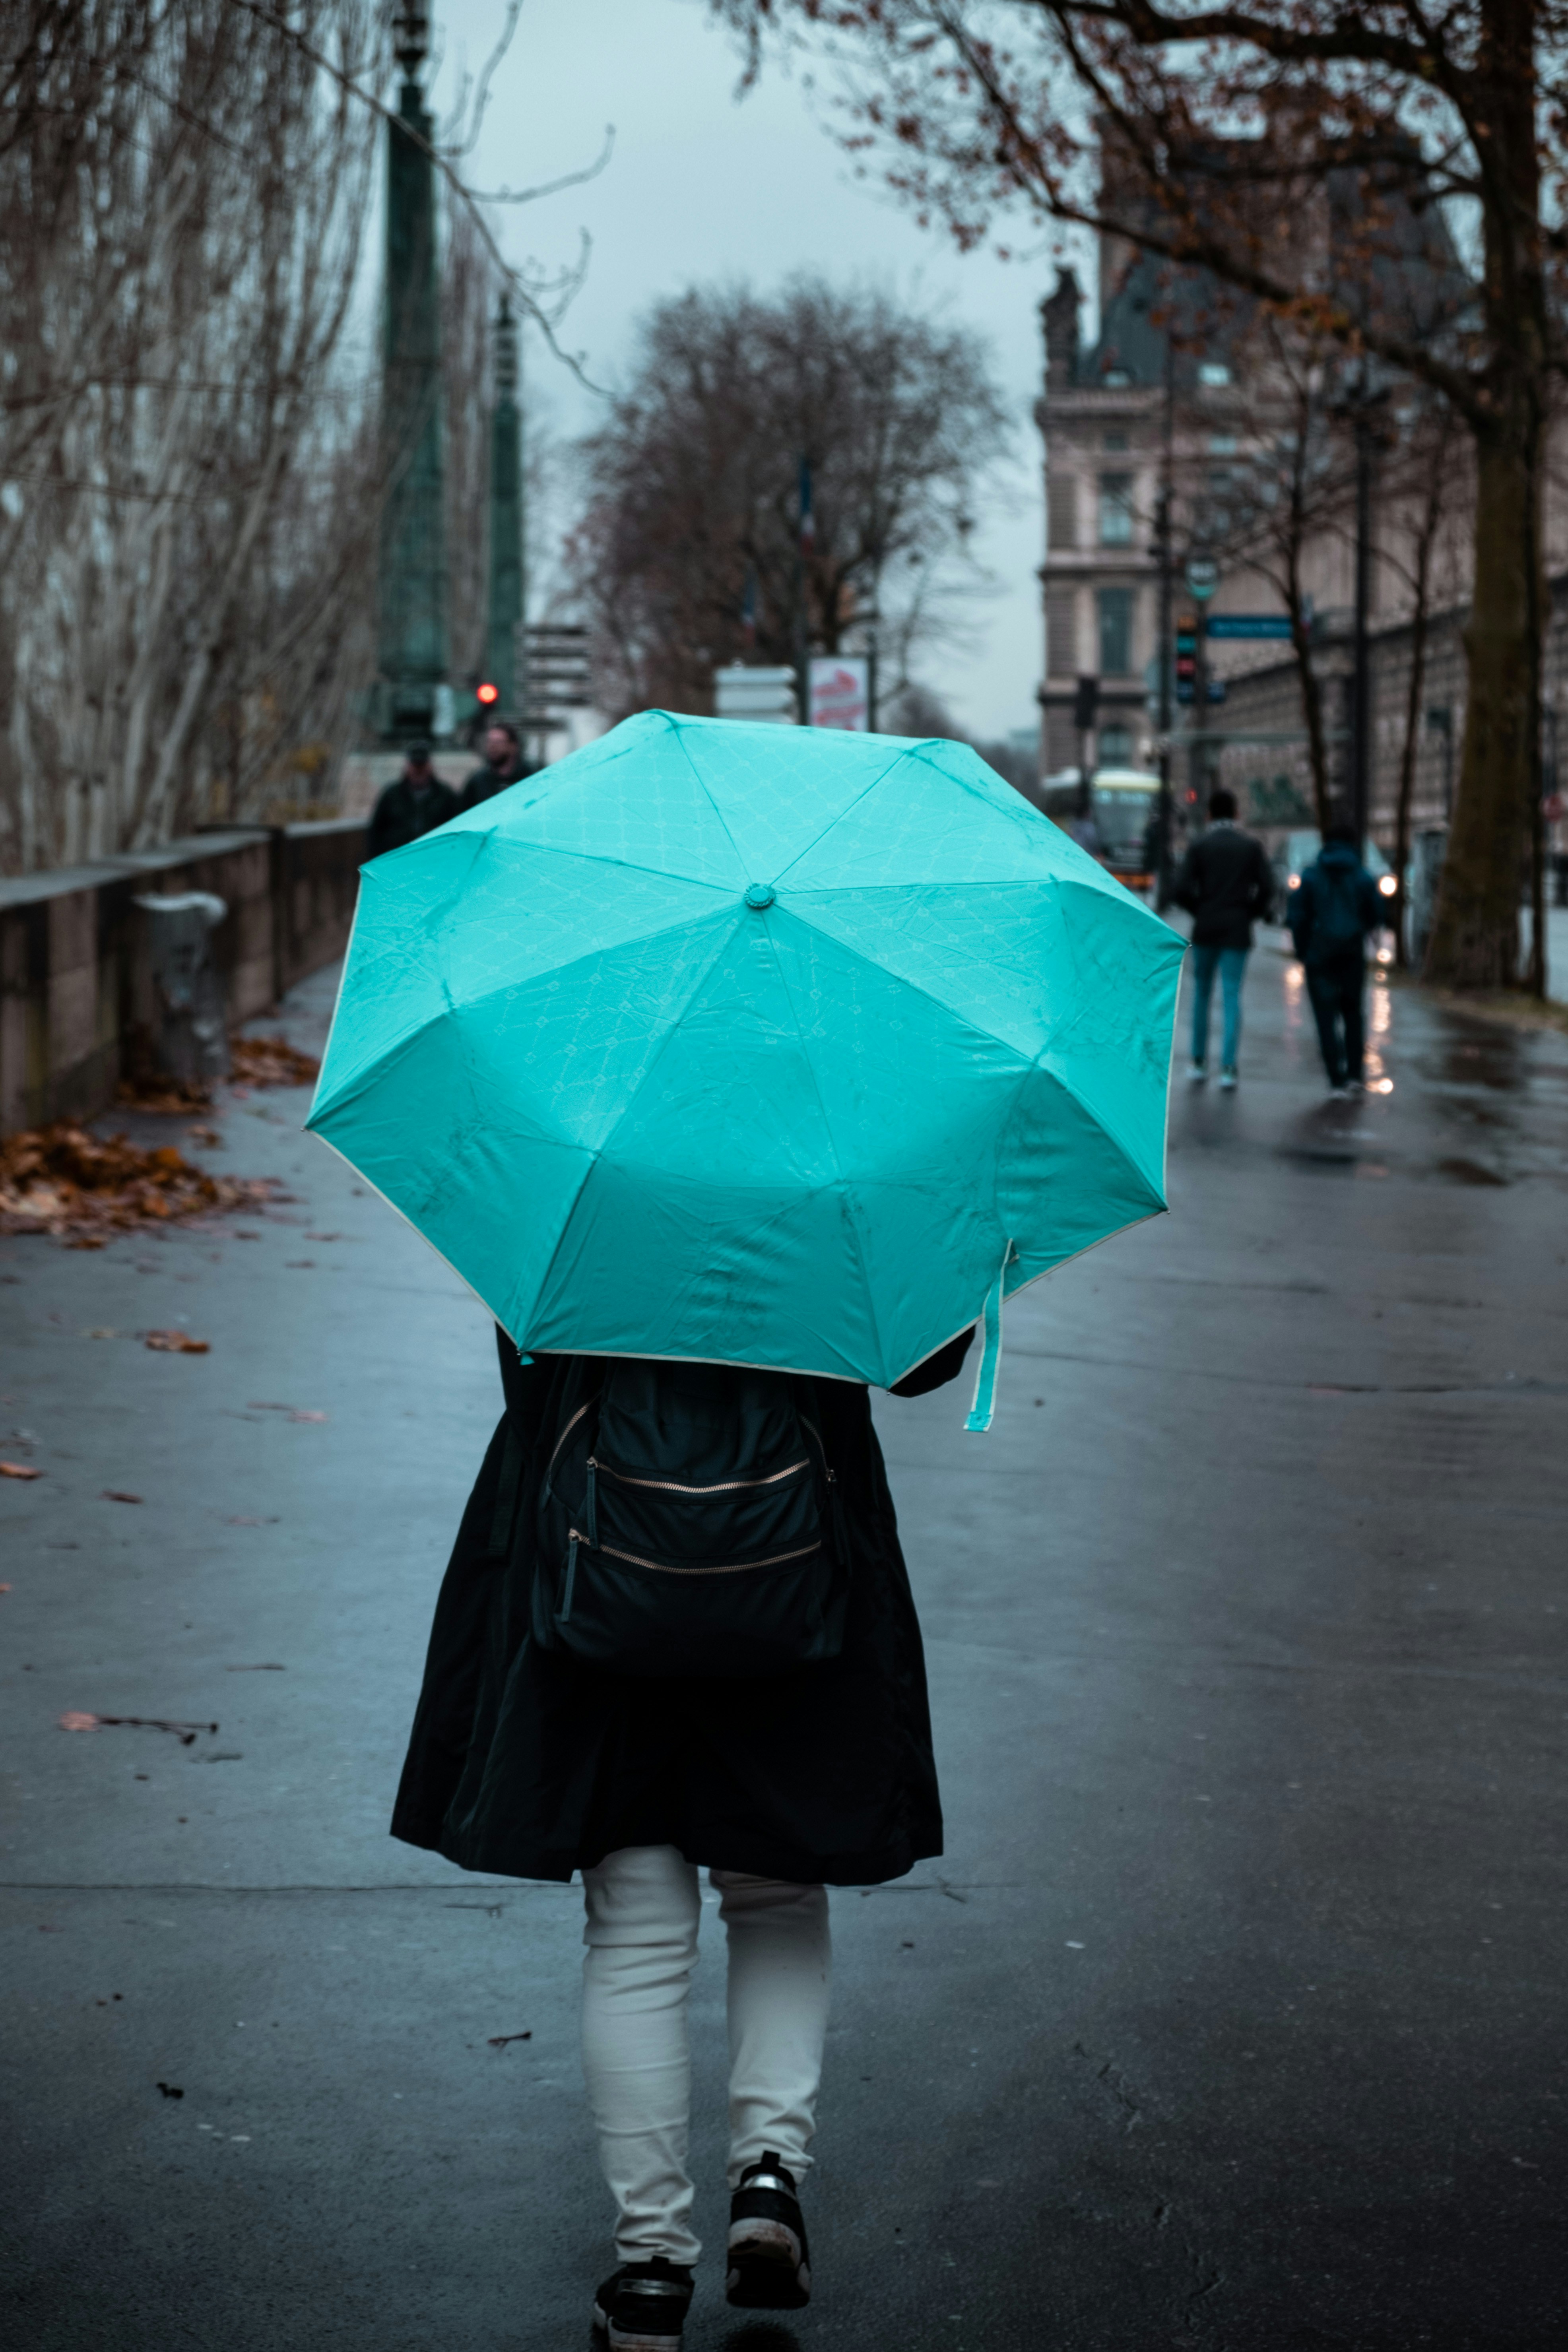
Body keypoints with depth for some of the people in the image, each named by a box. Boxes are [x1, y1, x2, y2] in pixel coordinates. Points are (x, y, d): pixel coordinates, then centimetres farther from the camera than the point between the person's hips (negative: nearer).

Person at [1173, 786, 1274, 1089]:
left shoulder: (1200, 845, -1)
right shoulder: (1252, 847, 2)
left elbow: (1181, 891, -9)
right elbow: (1267, 890, -4)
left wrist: (1200, 911, 8)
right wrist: (1251, 913, 10)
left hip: (1205, 928, 0)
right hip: (1238, 931, 0)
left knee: (1202, 994, 12)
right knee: (1232, 997, 0)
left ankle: (1199, 1063, 14)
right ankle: (1228, 1067, -8)